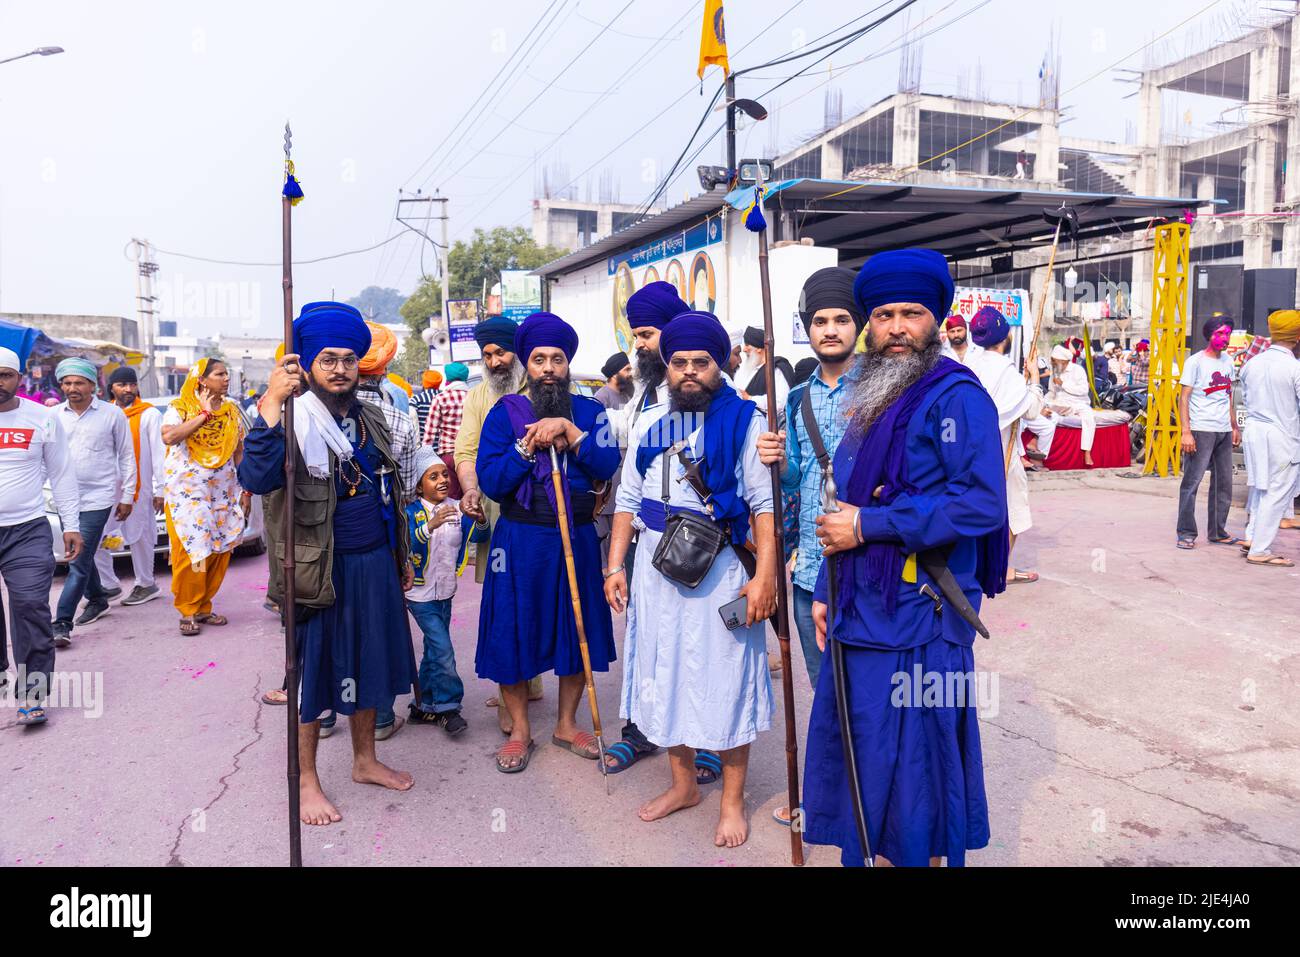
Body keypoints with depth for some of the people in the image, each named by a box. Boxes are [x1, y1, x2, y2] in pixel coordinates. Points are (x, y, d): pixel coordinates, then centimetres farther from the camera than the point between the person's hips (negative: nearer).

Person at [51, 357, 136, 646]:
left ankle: (62, 623, -7)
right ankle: (98, 600, 38)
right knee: (80, 556, 17)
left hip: (97, 499, -4)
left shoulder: (112, 414, -2)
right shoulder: (54, 415, 5)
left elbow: (127, 457, 2)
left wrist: (127, 496, 1)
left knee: (79, 561, -9)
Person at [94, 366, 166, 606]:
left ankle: (146, 584, 16)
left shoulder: (149, 414, -1)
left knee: (140, 537, 4)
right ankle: (107, 584, 13)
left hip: (139, 487, -4)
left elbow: (158, 454, -3)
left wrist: (159, 489, -7)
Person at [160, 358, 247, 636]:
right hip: (187, 493, -4)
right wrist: (204, 414, -20)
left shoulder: (232, 410, 9)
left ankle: (204, 607, 17)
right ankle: (188, 611, 8)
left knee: (219, 553, 4)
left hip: (224, 494, 4)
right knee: (189, 553, -5)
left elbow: (240, 452, 12)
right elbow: (168, 436, -24)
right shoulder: (180, 407, -3)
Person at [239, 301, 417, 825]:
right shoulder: (295, 419, -13)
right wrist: (270, 403, -37)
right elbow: (256, 479, -31)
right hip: (321, 567, -6)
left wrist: (402, 556, 18)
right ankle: (306, 781, 23)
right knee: (313, 670, 7)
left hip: (375, 563, 6)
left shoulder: (371, 417, 7)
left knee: (367, 664, 16)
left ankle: (365, 760, 34)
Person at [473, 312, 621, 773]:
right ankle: (519, 729, 23)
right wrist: (530, 443, -17)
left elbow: (607, 466, -11)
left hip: (577, 537, 2)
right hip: (519, 539, -2)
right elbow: (490, 481, -9)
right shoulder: (505, 412, 0)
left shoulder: (589, 411, 5)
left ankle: (567, 723, 29)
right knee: (514, 629, 4)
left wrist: (568, 431, -18)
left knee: (578, 629, 10)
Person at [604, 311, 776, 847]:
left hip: (720, 571, -5)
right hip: (656, 569, 5)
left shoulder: (744, 420, -5)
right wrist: (615, 567, 7)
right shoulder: (649, 424, 10)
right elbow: (628, 500, 13)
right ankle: (683, 783, 33)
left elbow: (765, 502, -10)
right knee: (664, 677, 13)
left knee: (725, 681, 3)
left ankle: (732, 801, 22)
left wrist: (764, 575, -18)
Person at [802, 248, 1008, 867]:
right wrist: (826, 590, 14)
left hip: (920, 618, -8)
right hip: (861, 614, 8)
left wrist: (866, 526, -18)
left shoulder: (956, 396, -10)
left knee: (915, 763, 4)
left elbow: (981, 504, -20)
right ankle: (873, 855, 33)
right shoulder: (868, 402, 16)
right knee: (858, 755, 15)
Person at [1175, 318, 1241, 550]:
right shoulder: (1195, 362, -5)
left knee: (1224, 484, 10)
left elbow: (1230, 397, 22)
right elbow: (1183, 398, -9)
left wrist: (1234, 427, 18)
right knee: (1192, 482, -5)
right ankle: (1186, 534, 1)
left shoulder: (1227, 361, 14)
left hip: (1224, 431, 7)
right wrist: (1186, 432, -16)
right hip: (1201, 430, -7)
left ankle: (1218, 532, 20)